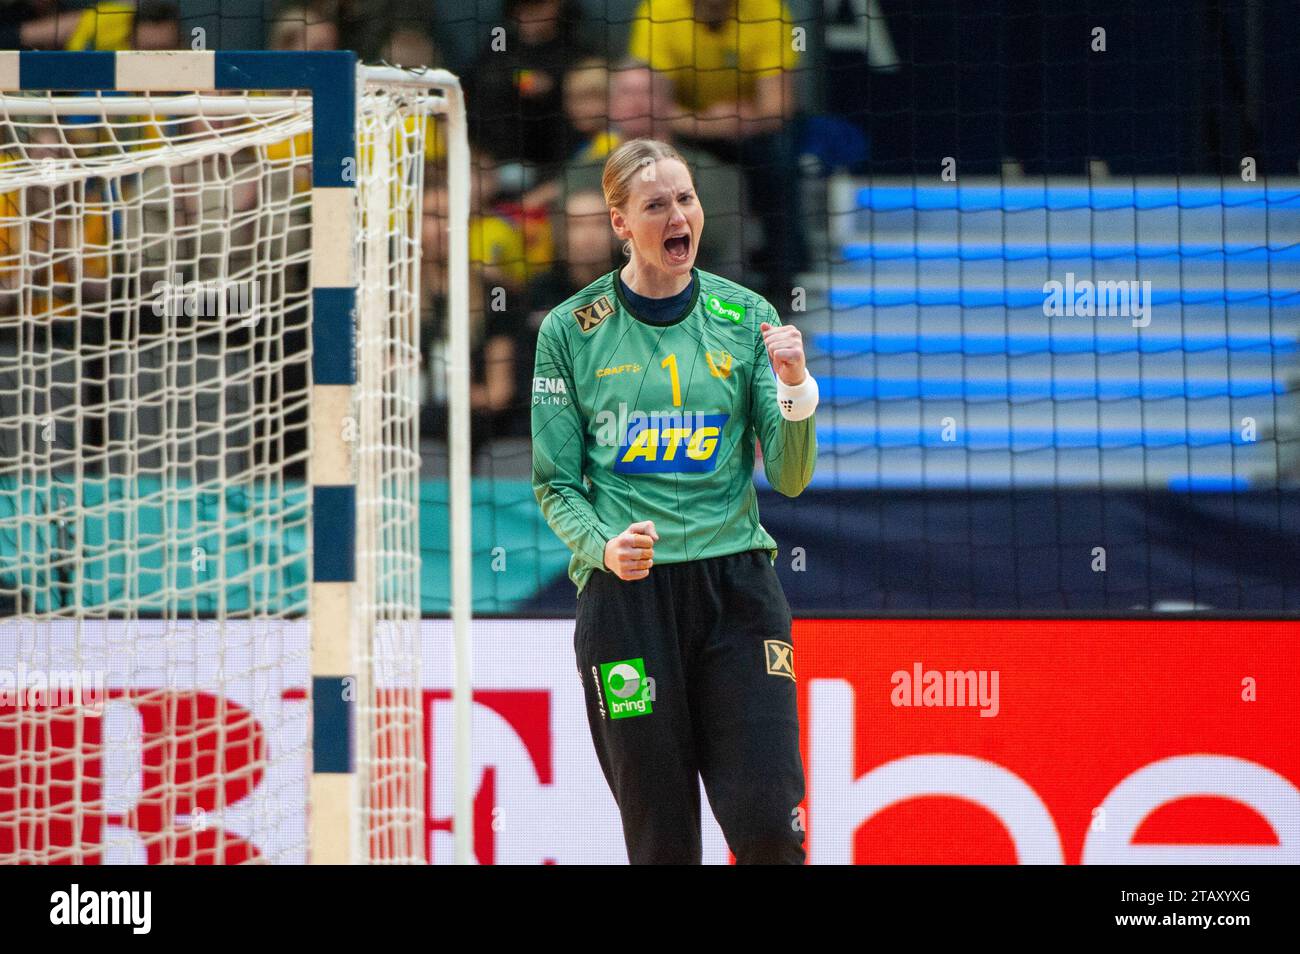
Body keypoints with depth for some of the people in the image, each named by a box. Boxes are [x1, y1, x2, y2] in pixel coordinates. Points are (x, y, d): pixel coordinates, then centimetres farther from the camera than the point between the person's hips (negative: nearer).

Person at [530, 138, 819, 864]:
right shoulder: (571, 331, 4)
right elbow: (556, 484, 6)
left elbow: (791, 477, 4)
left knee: (768, 825, -11)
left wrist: (796, 387, -14)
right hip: (625, 593, -1)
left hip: (736, 584, 1)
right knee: (663, 842, 0)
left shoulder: (745, 318, 6)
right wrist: (604, 547, -13)